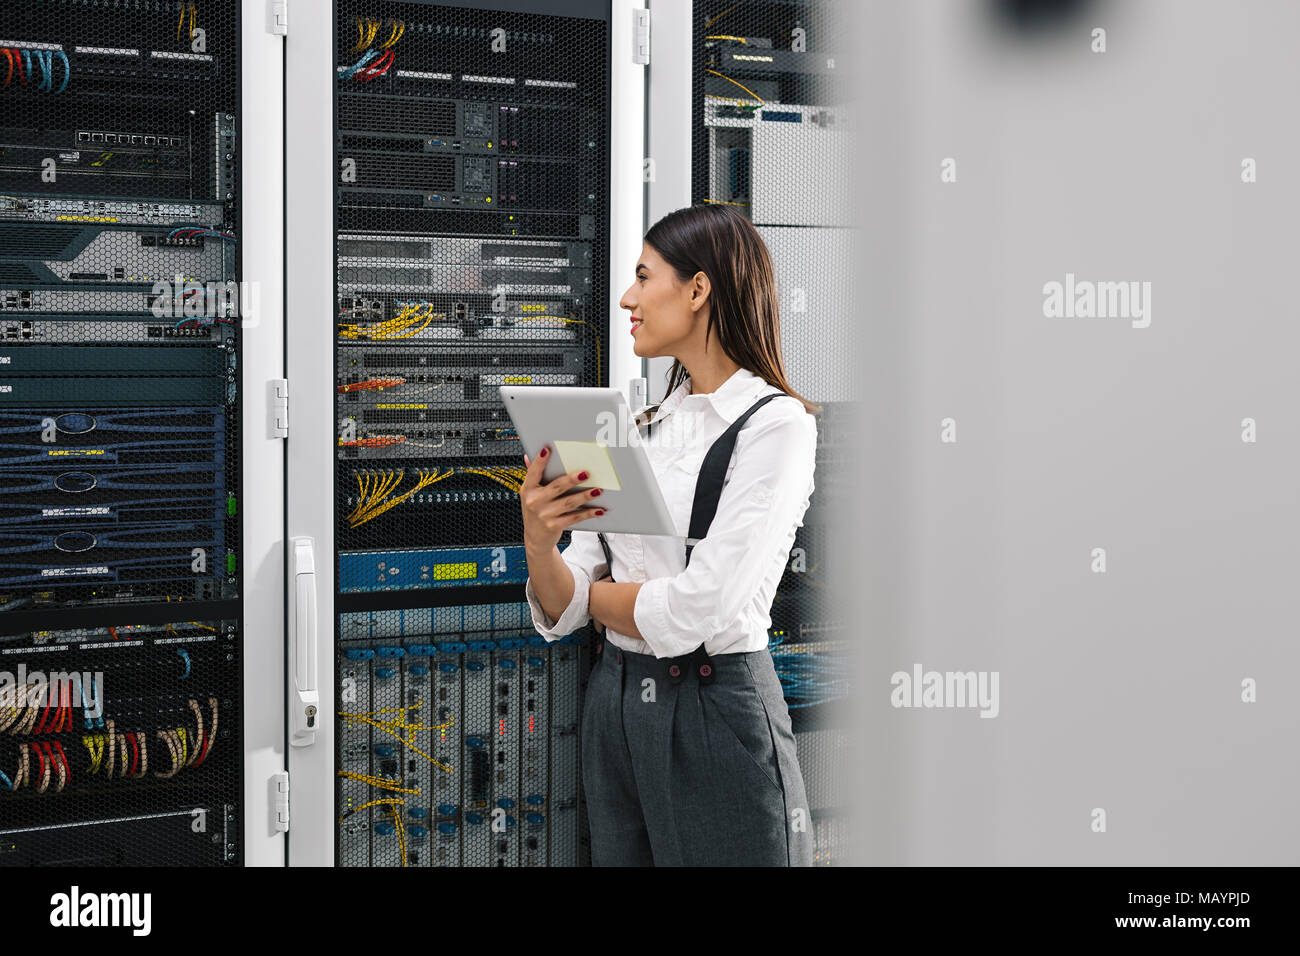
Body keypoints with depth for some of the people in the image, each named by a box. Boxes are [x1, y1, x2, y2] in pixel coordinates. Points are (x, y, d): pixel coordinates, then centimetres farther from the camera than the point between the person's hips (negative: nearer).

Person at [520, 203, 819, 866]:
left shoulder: (776, 425, -11)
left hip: (716, 714, -6)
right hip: (615, 705, 7)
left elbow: (695, 612, -20)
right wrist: (539, 544, -16)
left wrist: (595, 595, -2)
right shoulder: (643, 431, 9)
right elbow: (561, 609, 5)